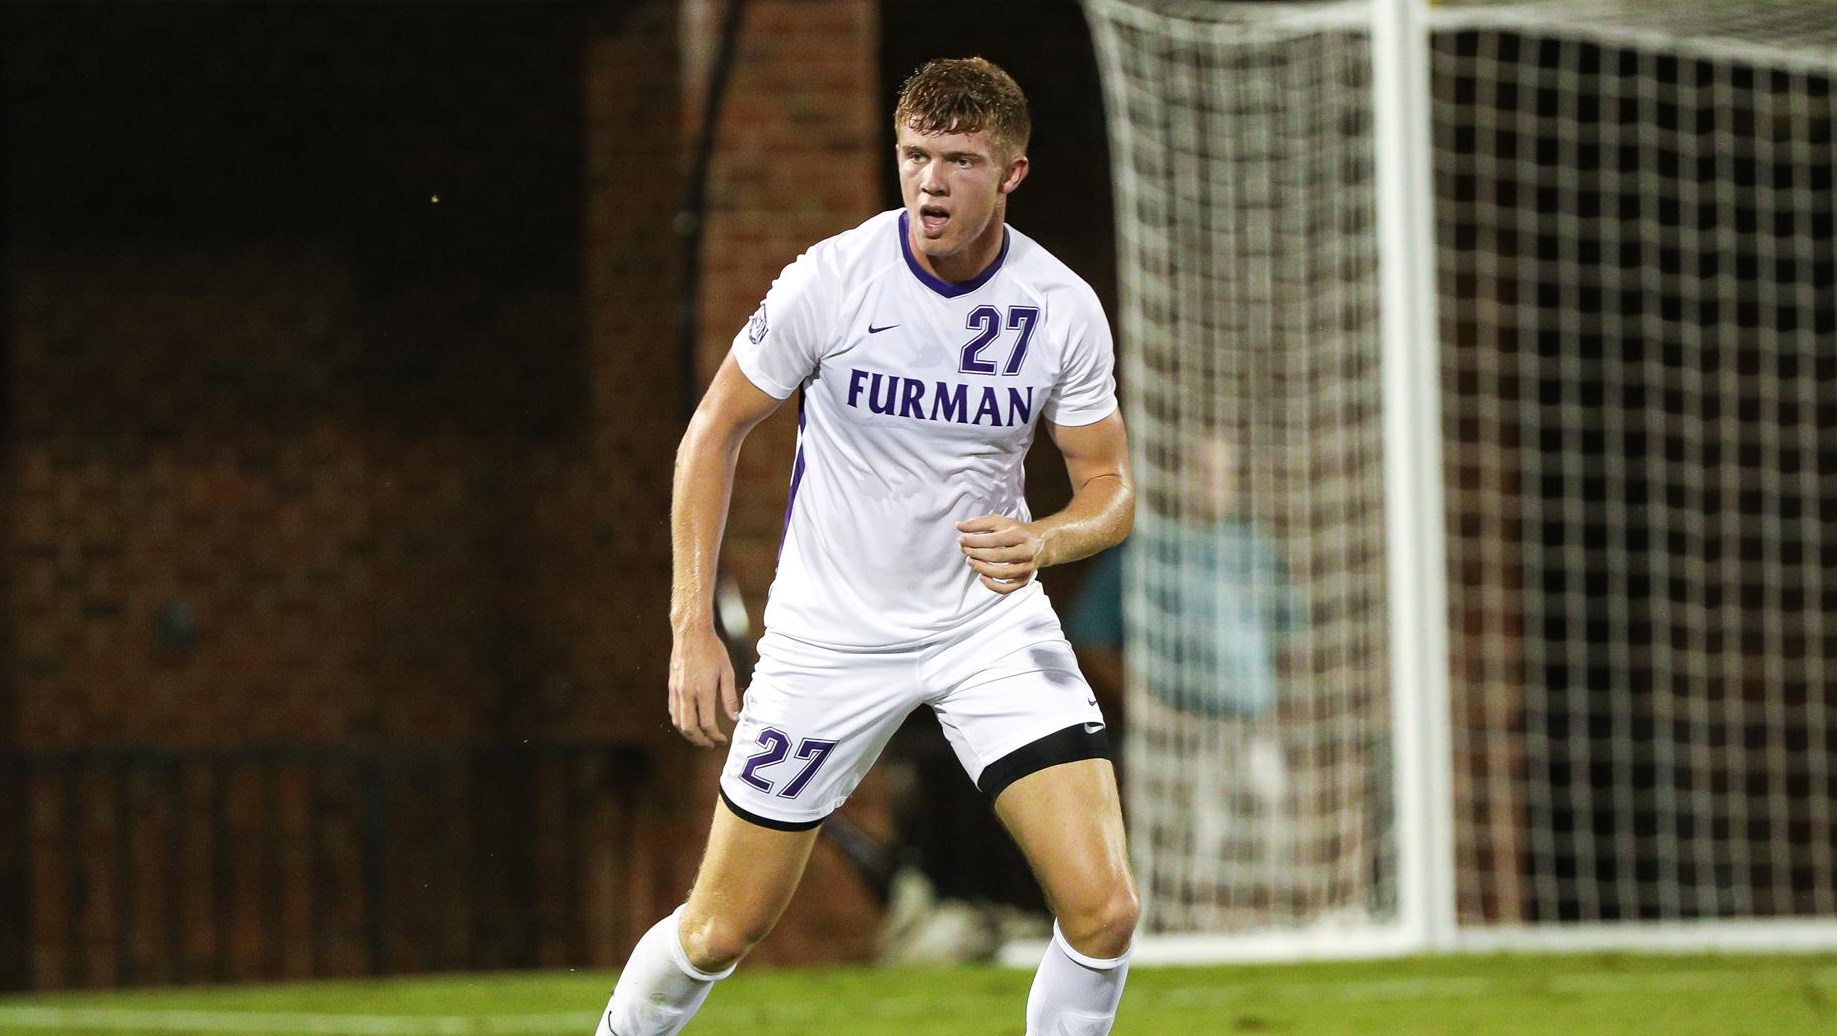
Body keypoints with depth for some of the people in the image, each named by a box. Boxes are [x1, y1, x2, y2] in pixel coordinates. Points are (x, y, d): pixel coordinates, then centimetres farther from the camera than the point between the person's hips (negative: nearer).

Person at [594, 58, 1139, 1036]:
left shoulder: (1063, 308, -9)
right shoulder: (832, 277, -14)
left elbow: (1111, 487, 0)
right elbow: (715, 430, -3)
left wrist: (1045, 539, -24)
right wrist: (692, 625, -7)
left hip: (991, 620, 1)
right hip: (831, 638, -1)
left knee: (1104, 908, -15)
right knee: (722, 930, 4)